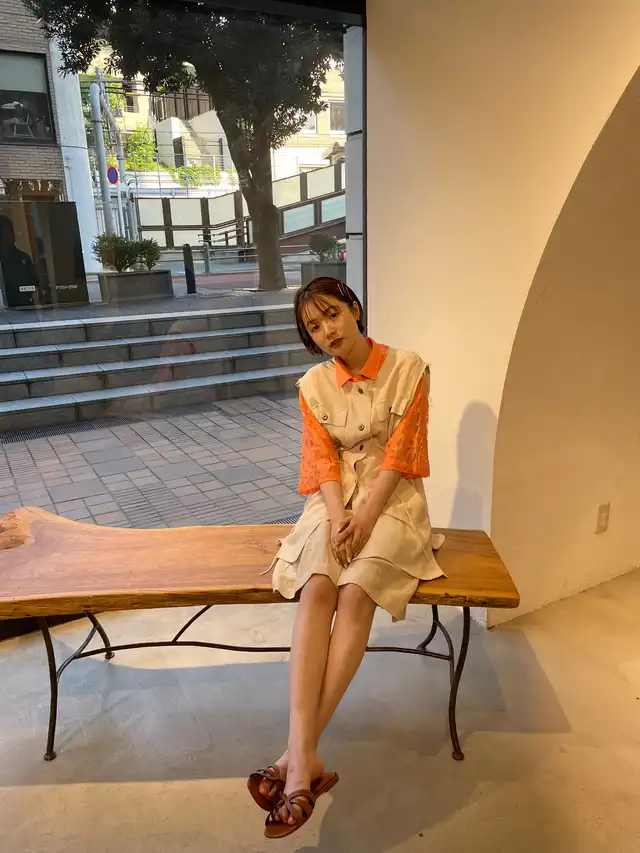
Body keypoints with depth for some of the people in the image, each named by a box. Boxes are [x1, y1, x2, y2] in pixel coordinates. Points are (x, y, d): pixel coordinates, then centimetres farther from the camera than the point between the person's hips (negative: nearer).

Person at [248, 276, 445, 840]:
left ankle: (299, 754, -24)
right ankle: (306, 760, -30)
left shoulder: (409, 369, -6)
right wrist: (339, 517, -19)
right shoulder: (314, 384, 3)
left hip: (391, 498, -2)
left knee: (356, 593, -29)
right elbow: (324, 459, -2)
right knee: (316, 588, -27)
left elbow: (398, 455, -10)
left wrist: (366, 517, -19)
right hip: (335, 499, 2)